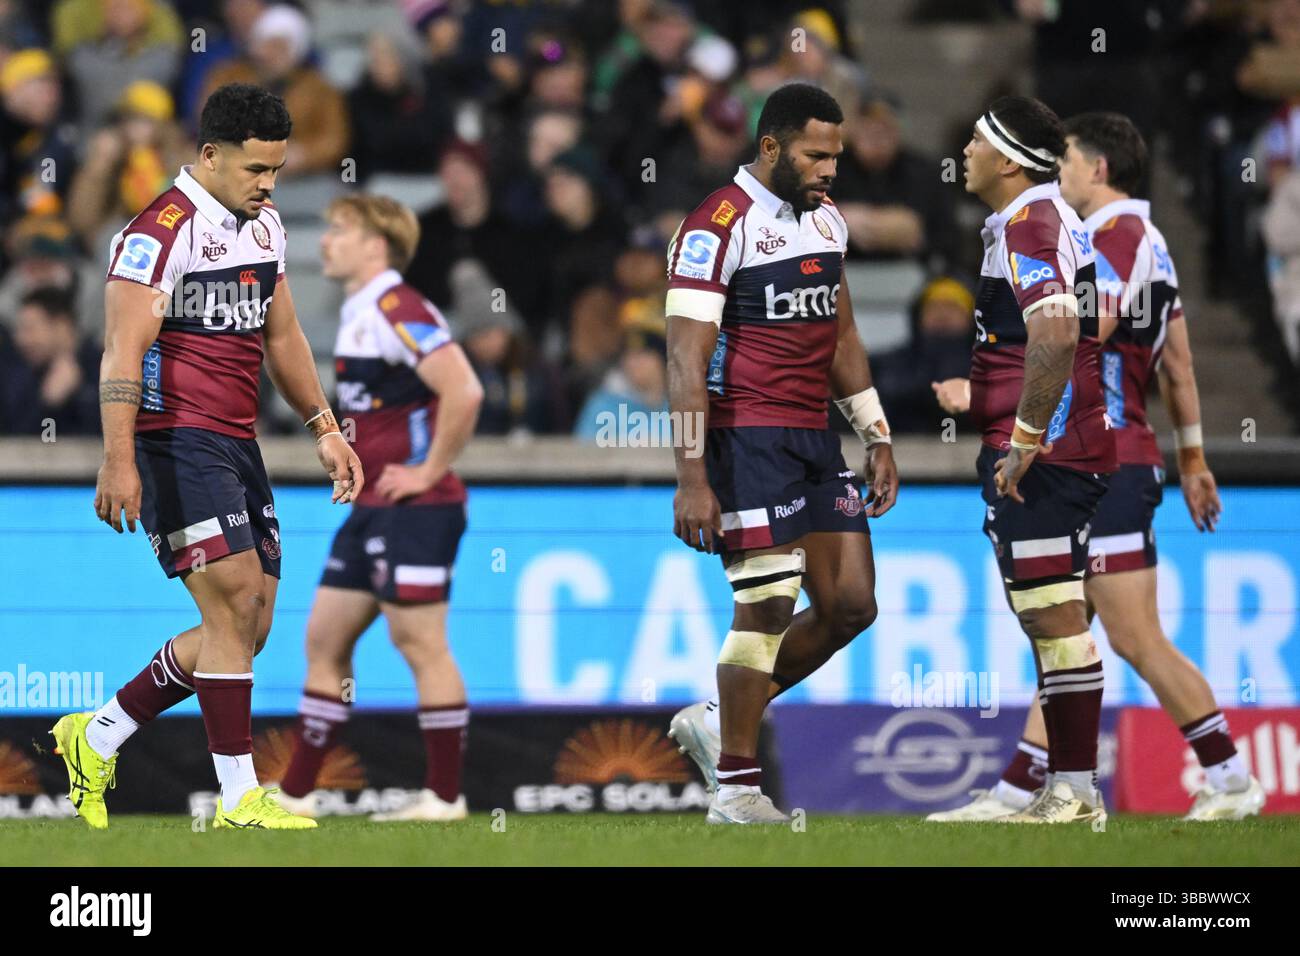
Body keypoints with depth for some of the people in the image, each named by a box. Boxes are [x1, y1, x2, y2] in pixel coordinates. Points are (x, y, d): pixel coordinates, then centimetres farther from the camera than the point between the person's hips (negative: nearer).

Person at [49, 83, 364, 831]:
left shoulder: (264, 226, 14)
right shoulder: (161, 232, -13)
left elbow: (281, 336, 25)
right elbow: (124, 350, -18)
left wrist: (324, 428, 21)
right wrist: (120, 460, -25)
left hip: (237, 445, 9)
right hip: (177, 441, -9)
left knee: (251, 625, 5)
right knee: (235, 600, -15)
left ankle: (97, 739, 17)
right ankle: (239, 796, -10)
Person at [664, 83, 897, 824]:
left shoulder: (827, 220, 12)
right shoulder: (720, 226, -12)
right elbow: (687, 358, -16)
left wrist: (878, 439, 17)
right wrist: (692, 479, -21)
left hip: (815, 440, 8)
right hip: (748, 436, -8)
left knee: (851, 605, 3)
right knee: (769, 604, -11)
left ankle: (720, 722, 18)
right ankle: (735, 788, -3)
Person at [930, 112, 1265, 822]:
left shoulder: (1115, 241, -13)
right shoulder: (1146, 243, 17)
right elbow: (1178, 363, 21)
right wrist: (1192, 457, 25)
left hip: (1107, 468, -10)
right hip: (1086, 471, 10)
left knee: (1137, 641, -7)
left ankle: (1230, 780, -2)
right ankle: (1016, 791, 9)